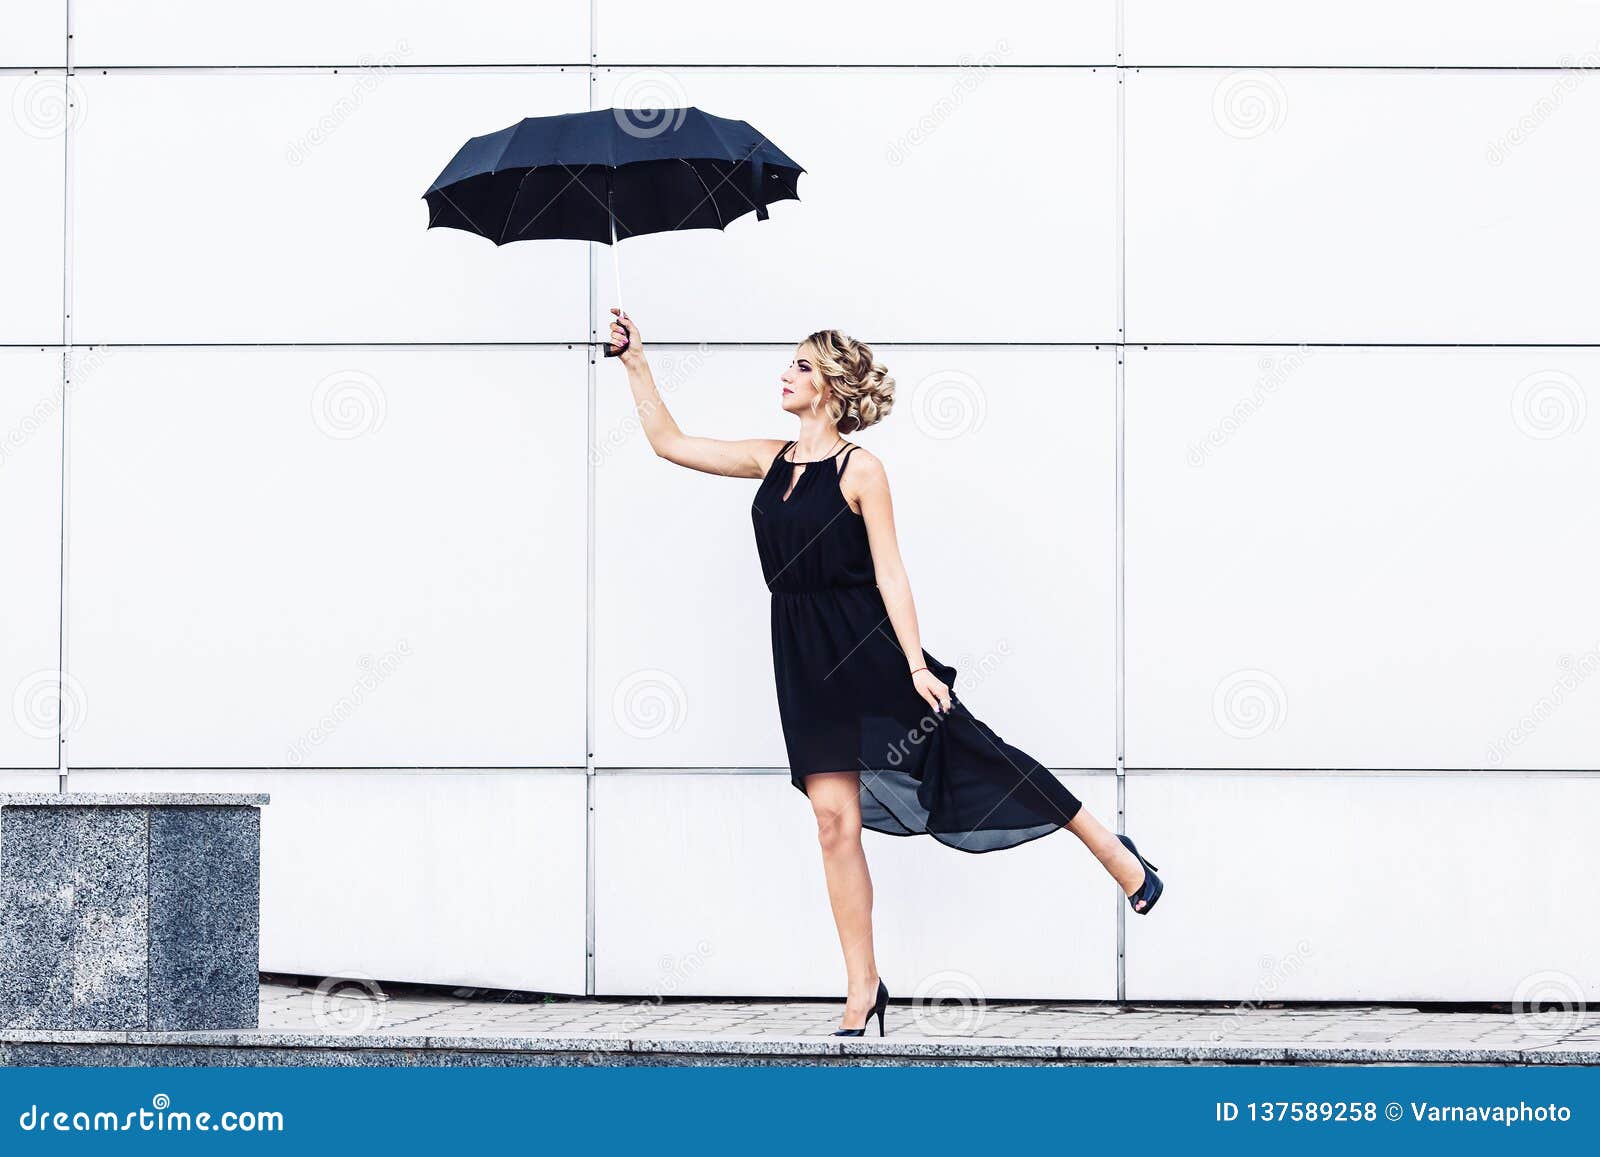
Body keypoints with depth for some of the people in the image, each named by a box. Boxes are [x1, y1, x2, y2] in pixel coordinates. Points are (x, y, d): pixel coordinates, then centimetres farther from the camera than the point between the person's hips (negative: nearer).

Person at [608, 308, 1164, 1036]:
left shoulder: (860, 469, -9)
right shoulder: (772, 460, 7)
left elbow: (890, 574, -11)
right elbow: (668, 442, 15)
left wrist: (916, 665, -17)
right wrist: (634, 361, 11)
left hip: (867, 648, -5)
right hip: (805, 657, 5)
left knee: (973, 756, -1)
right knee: (834, 817, 1)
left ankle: (1116, 856, 14)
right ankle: (863, 988, 5)